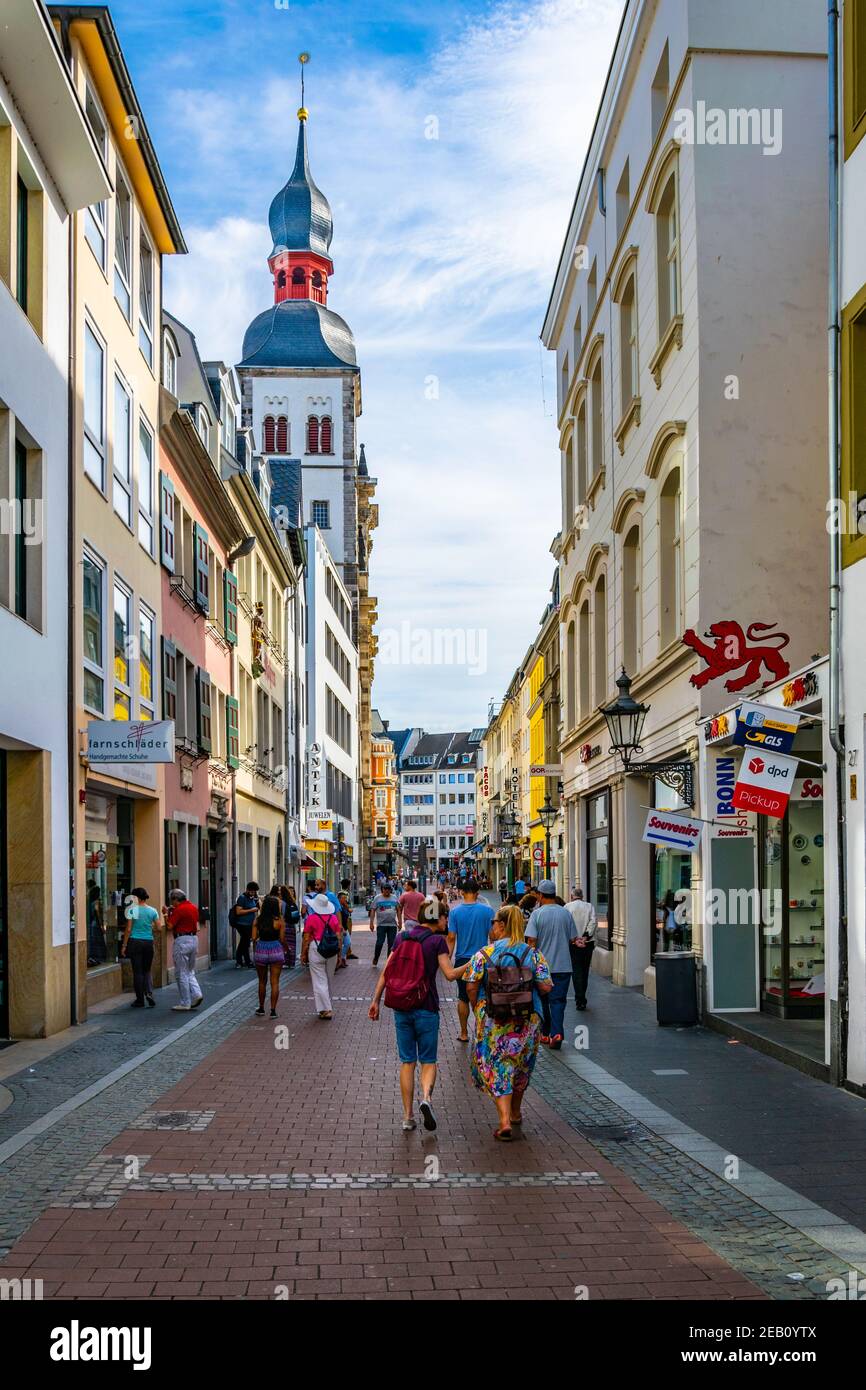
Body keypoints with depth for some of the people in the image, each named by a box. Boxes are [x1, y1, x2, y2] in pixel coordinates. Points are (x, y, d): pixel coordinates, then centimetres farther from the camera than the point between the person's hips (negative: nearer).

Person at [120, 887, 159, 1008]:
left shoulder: (132, 910, -6)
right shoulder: (153, 911, 3)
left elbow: (128, 929, -7)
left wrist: (124, 945, -1)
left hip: (135, 942, -3)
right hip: (149, 942, 3)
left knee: (137, 971, 4)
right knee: (147, 970, 14)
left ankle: (140, 1000, 6)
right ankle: (149, 993, -8)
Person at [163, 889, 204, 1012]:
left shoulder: (179, 909, -14)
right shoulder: (193, 907, 11)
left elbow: (170, 926, -15)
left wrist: (166, 914, 0)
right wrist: (172, 912, 17)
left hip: (182, 941, -8)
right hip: (194, 938, 8)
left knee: (181, 974, 0)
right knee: (190, 971, 20)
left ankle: (185, 1004, 3)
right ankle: (196, 994, 1)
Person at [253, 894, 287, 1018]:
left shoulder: (258, 920, -4)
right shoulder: (279, 921, -10)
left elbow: (254, 938, -2)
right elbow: (282, 939, -8)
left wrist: (255, 952, 12)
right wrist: (284, 950, 10)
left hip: (260, 950, 2)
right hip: (276, 950, -2)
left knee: (262, 982, 18)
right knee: (275, 982, 3)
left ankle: (261, 1008, 27)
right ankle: (273, 1010, 2)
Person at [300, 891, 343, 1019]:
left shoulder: (311, 918, -7)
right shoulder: (334, 918, 3)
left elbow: (306, 938, -6)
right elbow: (339, 937, 4)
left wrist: (303, 954, 3)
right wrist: (339, 953, 13)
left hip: (316, 949, -4)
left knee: (319, 981, 0)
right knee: (329, 980, 17)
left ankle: (326, 1009, -4)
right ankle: (328, 1005, 29)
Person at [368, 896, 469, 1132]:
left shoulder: (402, 937, 6)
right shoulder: (437, 940, -7)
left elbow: (385, 972, 4)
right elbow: (450, 974, -12)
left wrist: (376, 1001, 8)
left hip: (401, 1007, 3)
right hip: (426, 1008, -3)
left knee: (407, 1061, 11)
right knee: (428, 1060, 8)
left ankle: (408, 1116, 9)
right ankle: (426, 1097, -21)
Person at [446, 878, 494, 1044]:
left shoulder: (455, 911, -5)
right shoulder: (487, 910, -6)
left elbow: (451, 937, -6)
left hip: (462, 959, 1)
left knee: (463, 998, 11)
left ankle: (464, 1033, 17)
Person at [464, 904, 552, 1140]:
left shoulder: (484, 954, -5)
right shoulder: (533, 954, -1)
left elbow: (471, 987, -9)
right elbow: (545, 987, -6)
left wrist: (477, 1009, 7)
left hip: (492, 1021, -2)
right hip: (527, 1021, 2)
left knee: (496, 1068, 4)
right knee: (521, 1067, 21)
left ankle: (505, 1120, -10)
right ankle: (516, 1113, 38)